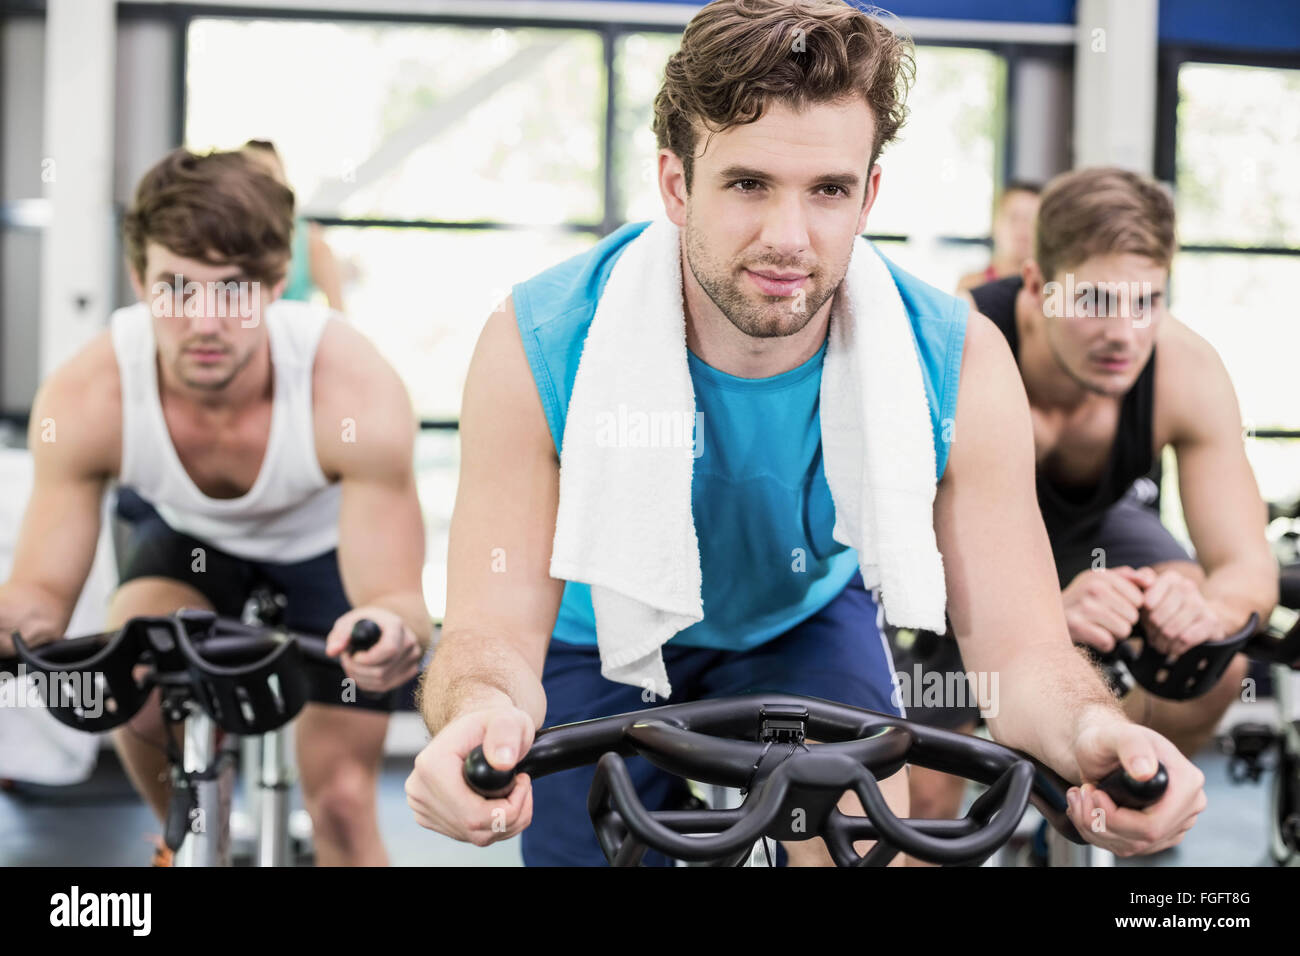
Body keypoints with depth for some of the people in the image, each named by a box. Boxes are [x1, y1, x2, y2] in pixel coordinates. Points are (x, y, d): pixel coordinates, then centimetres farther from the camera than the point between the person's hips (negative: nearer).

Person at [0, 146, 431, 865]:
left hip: (332, 540, -1)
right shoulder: (84, 399, -34)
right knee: (138, 687, -25)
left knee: (340, 801, -6)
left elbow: (395, 596, -35)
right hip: (188, 535, 2)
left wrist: (393, 630, -60)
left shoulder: (358, 394, -40)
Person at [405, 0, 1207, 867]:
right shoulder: (538, 348, -33)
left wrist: (1091, 730, -54)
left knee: (860, 830, -24)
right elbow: (491, 630, -34)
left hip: (806, 620, 0)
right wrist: (479, 713, -60)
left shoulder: (959, 365, -29)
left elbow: (1024, 650, -29)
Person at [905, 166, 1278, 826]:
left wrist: (1205, 609, -55)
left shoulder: (1187, 370, -31)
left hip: (1084, 524, 3)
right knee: (925, 796, -13)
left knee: (1216, 671, -21)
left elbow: (1249, 566, -30)